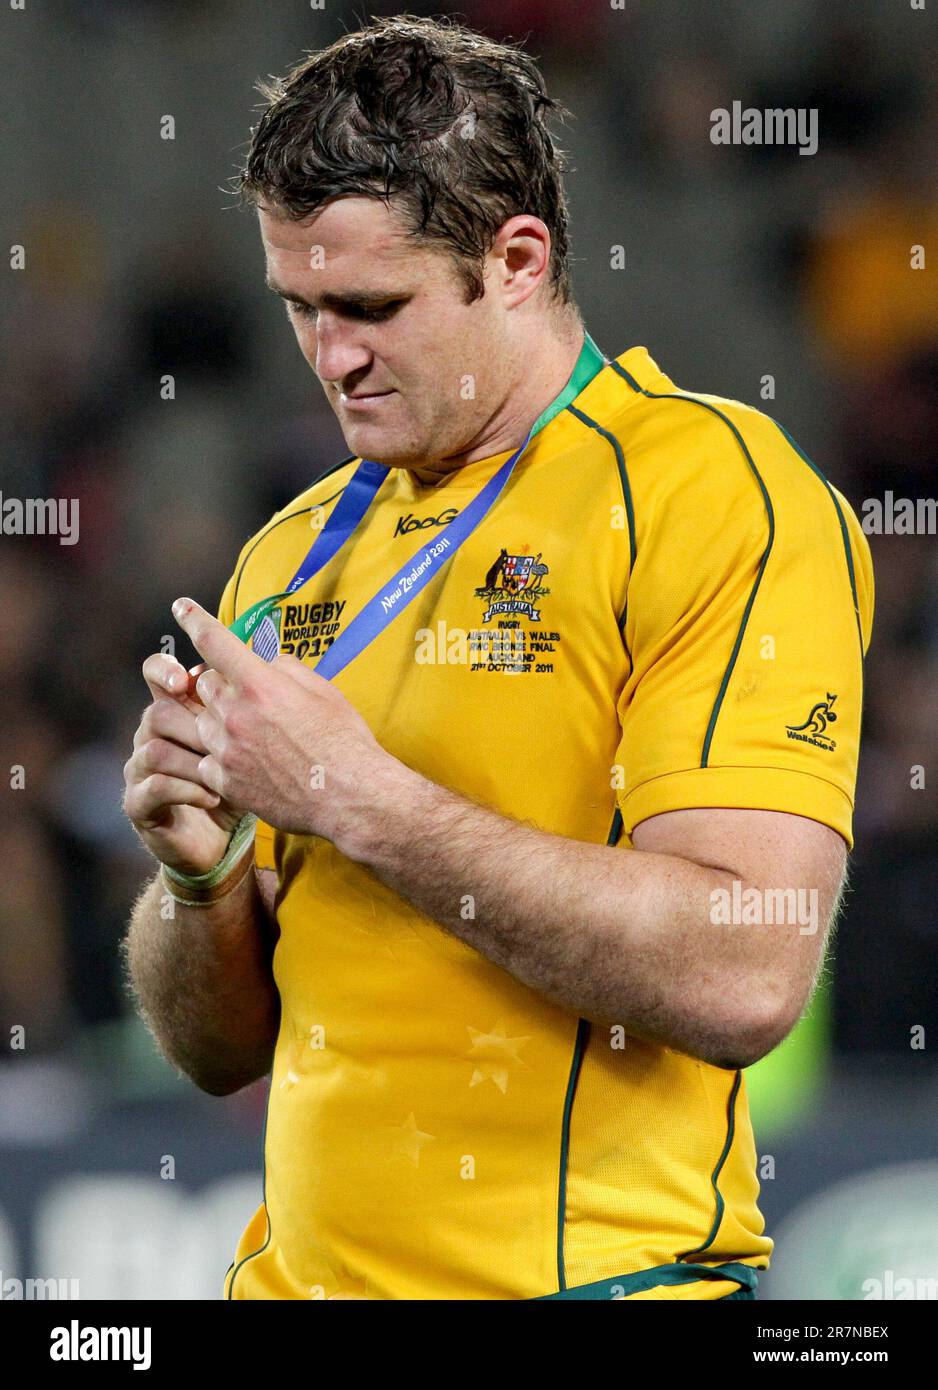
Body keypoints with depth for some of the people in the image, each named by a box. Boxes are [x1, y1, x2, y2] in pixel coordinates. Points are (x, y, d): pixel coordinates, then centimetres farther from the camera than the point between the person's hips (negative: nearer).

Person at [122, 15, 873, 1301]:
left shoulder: (719, 494, -10)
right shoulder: (294, 554, 11)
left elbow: (744, 977, -22)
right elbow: (219, 1049, 14)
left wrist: (356, 797, -19)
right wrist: (201, 868, -7)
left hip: (593, 1269, -6)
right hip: (302, 1271, 6)